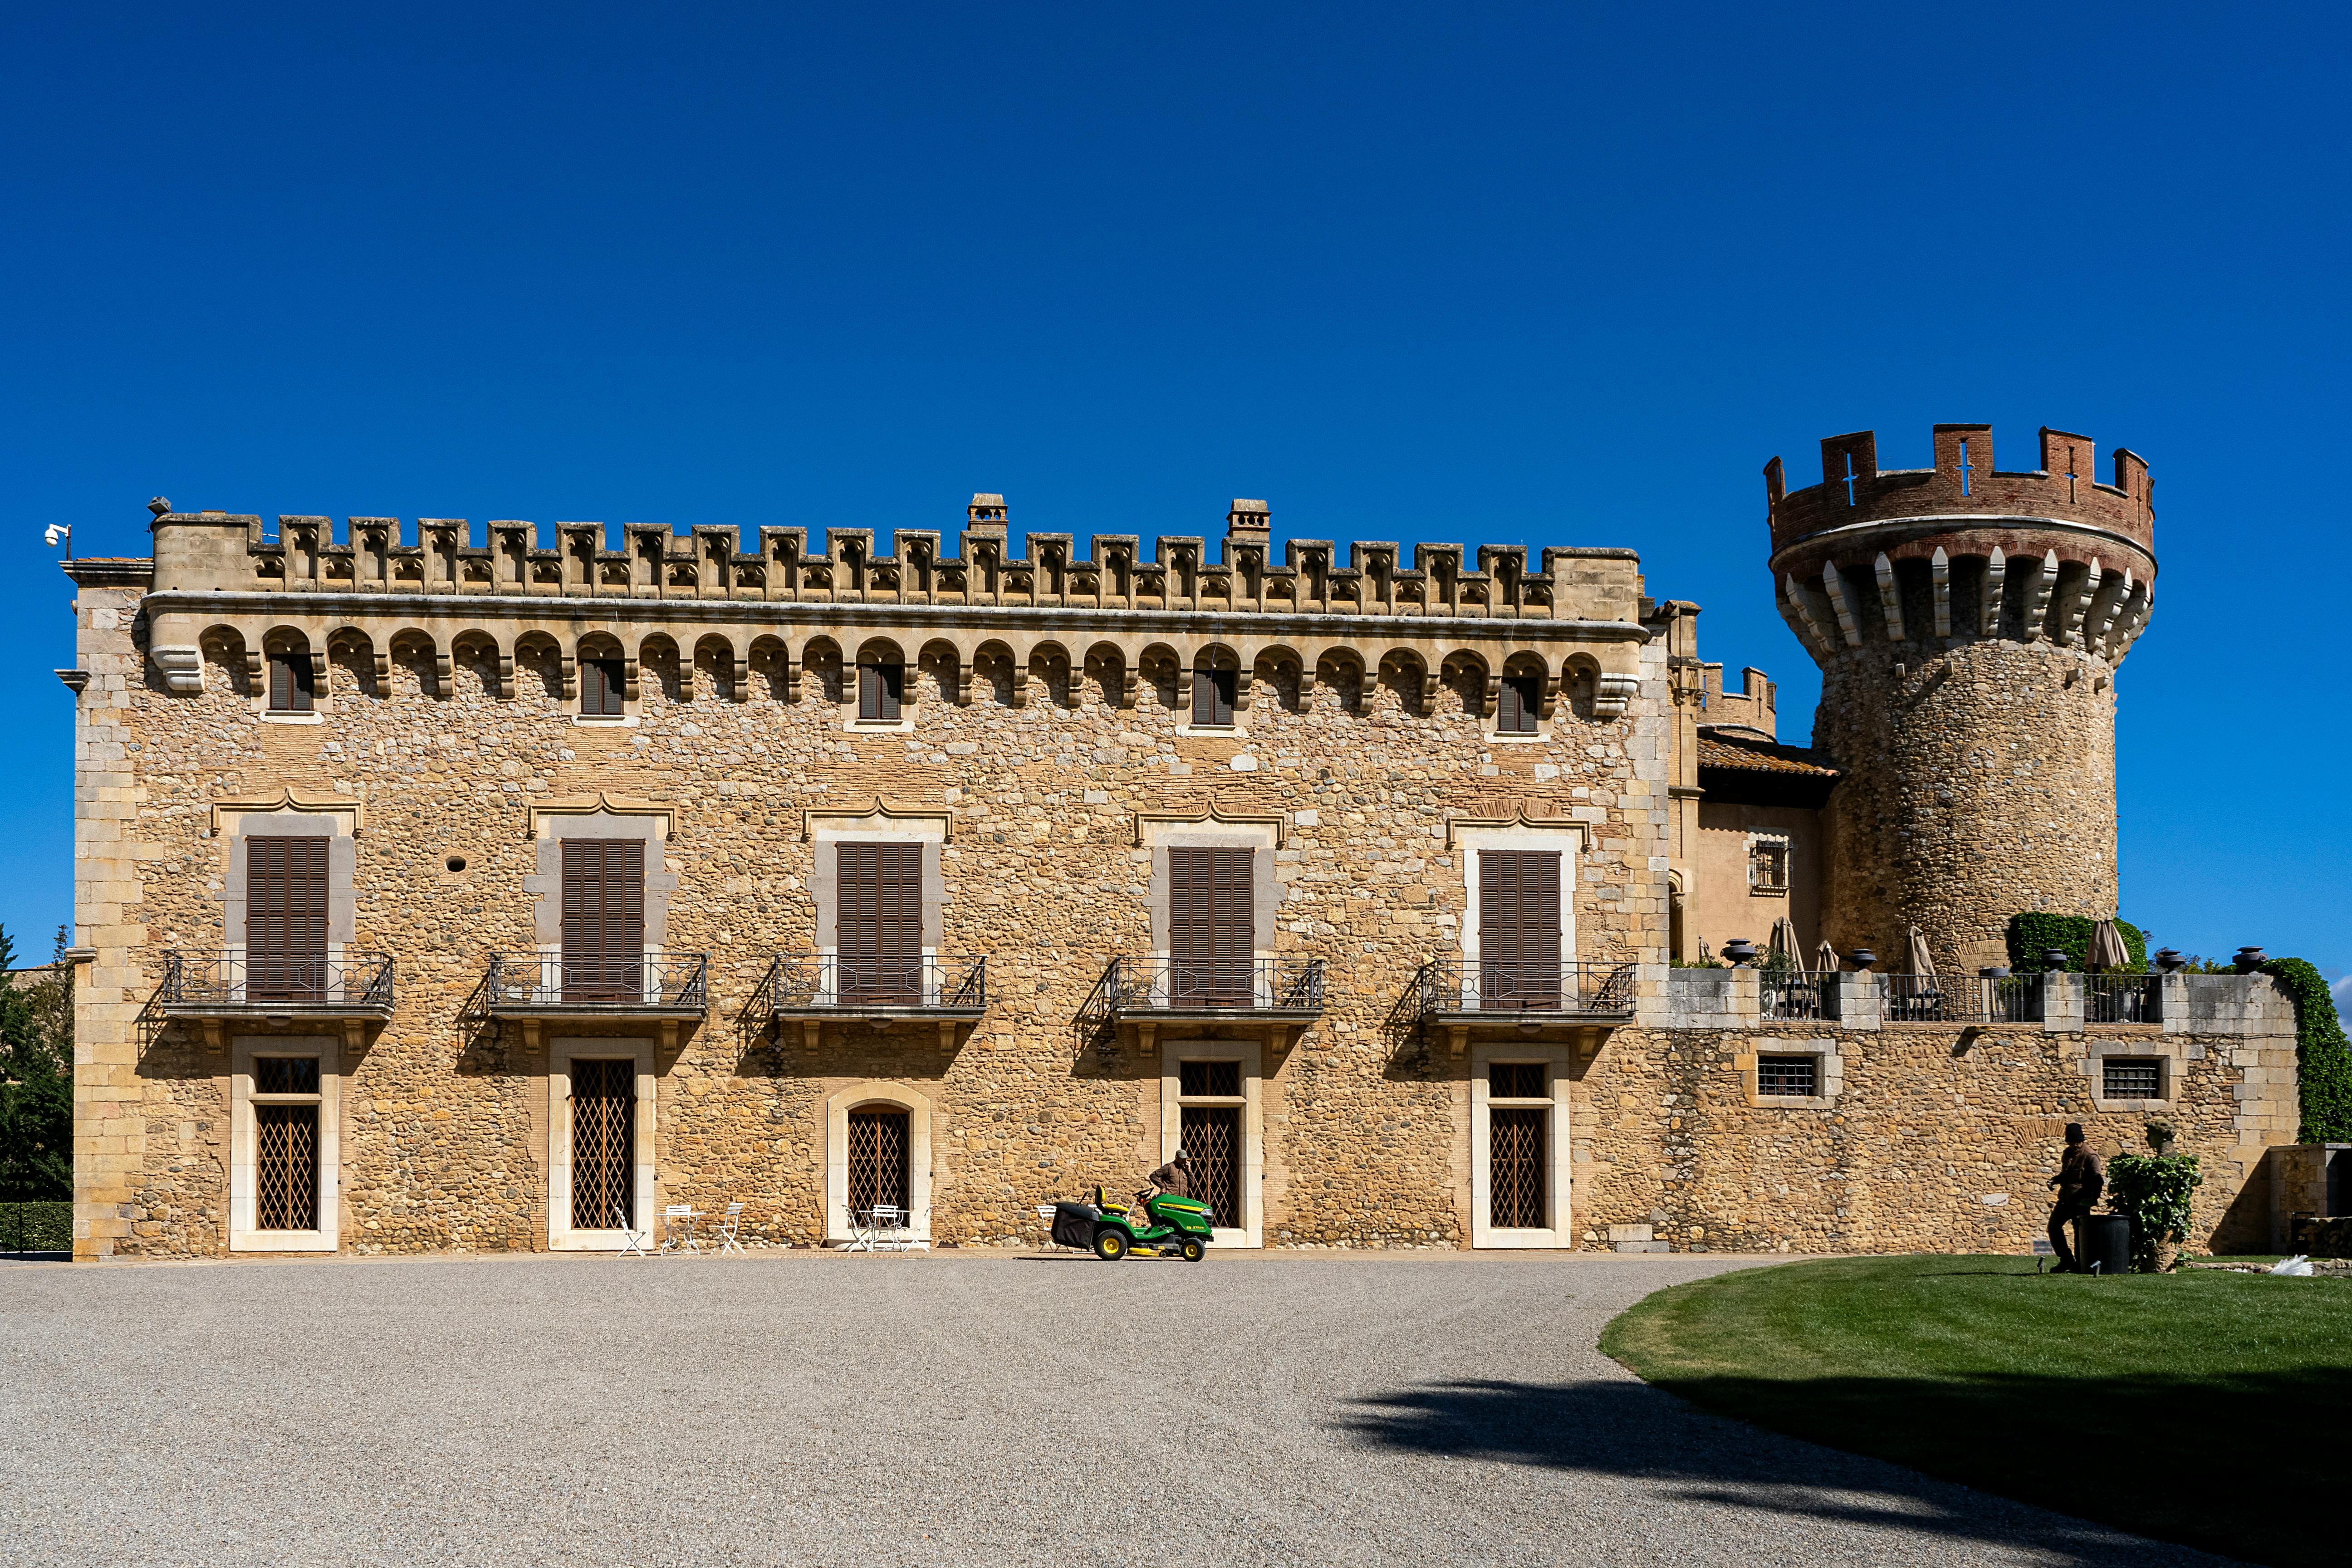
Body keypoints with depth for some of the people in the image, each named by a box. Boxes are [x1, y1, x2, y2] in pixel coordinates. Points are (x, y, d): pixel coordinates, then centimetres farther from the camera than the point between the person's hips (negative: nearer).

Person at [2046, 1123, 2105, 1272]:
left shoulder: (2090, 1157, -14)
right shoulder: (2067, 1154, 11)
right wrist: (2055, 1180, 7)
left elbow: (2098, 1179, -23)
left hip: (2080, 1202, -8)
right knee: (2054, 1227, 11)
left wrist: (2093, 1197, -37)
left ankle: (2080, 1265, 7)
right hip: (2065, 1200, 9)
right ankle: (2067, 1260, 21)